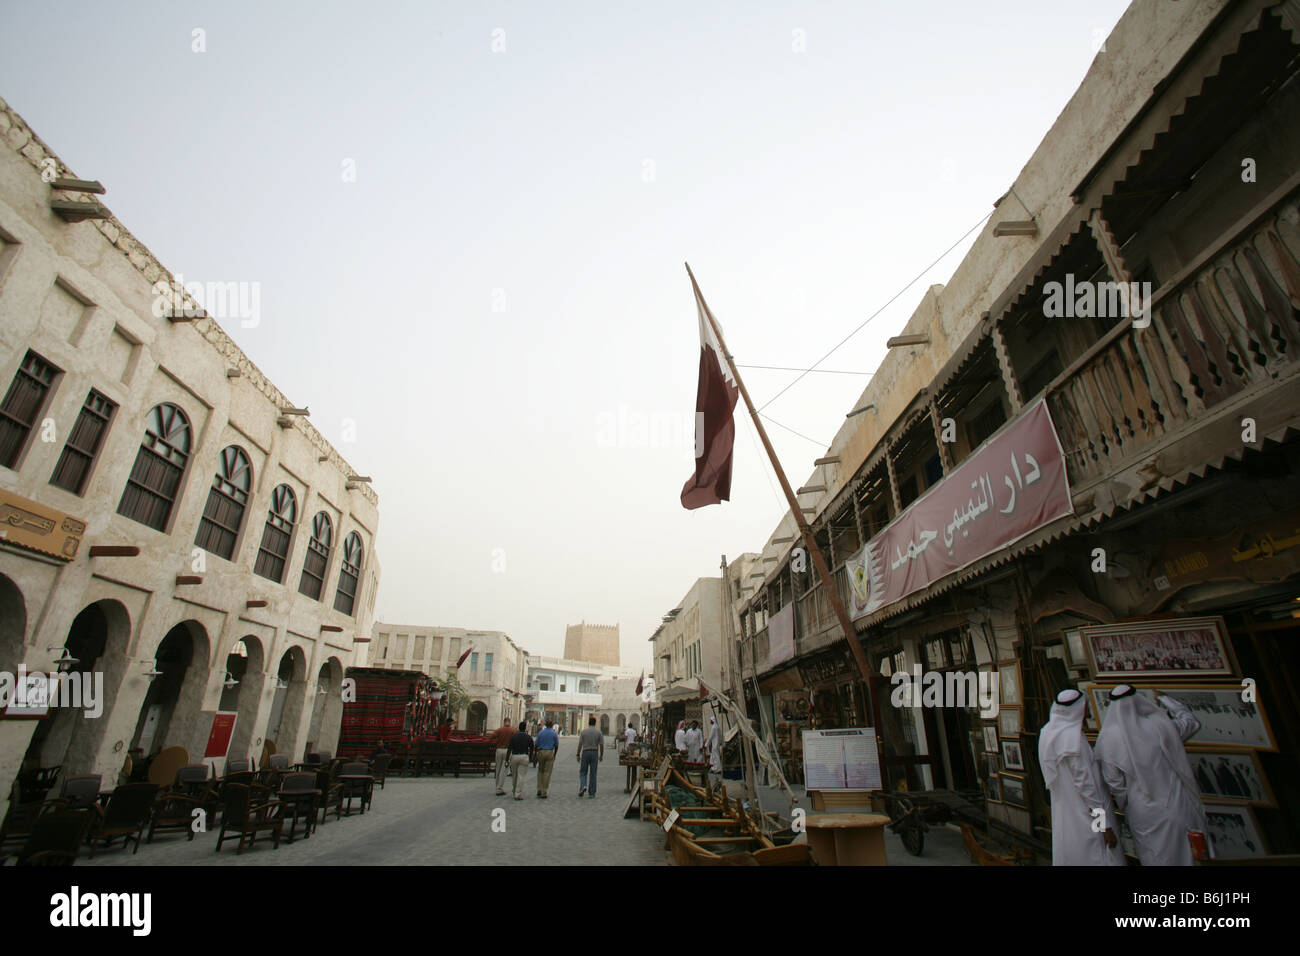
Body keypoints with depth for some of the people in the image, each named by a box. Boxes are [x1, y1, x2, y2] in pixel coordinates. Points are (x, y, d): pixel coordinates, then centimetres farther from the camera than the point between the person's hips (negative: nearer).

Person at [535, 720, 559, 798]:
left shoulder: (540, 733, 1)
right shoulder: (554, 734, -1)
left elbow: (536, 746, 1)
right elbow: (556, 746, 1)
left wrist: (536, 756, 8)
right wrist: (554, 755, 15)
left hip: (541, 752, 2)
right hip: (550, 753, -1)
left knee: (540, 771, 18)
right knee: (547, 773, 2)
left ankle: (539, 790, 10)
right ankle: (544, 793, 1)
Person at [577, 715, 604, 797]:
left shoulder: (583, 732, -1)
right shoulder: (599, 732, 0)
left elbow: (580, 744, -5)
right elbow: (601, 745, -1)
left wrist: (578, 755, 2)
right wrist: (601, 755, 11)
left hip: (585, 753, -1)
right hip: (595, 753, 1)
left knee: (583, 772, 13)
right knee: (593, 774, 7)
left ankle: (583, 786, -11)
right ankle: (592, 793, 8)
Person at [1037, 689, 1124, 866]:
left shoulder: (1047, 731, 2)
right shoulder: (1073, 738, -23)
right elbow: (1086, 783, -20)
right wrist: (1105, 825, -13)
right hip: (1082, 817, -8)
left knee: (1068, 857, 18)